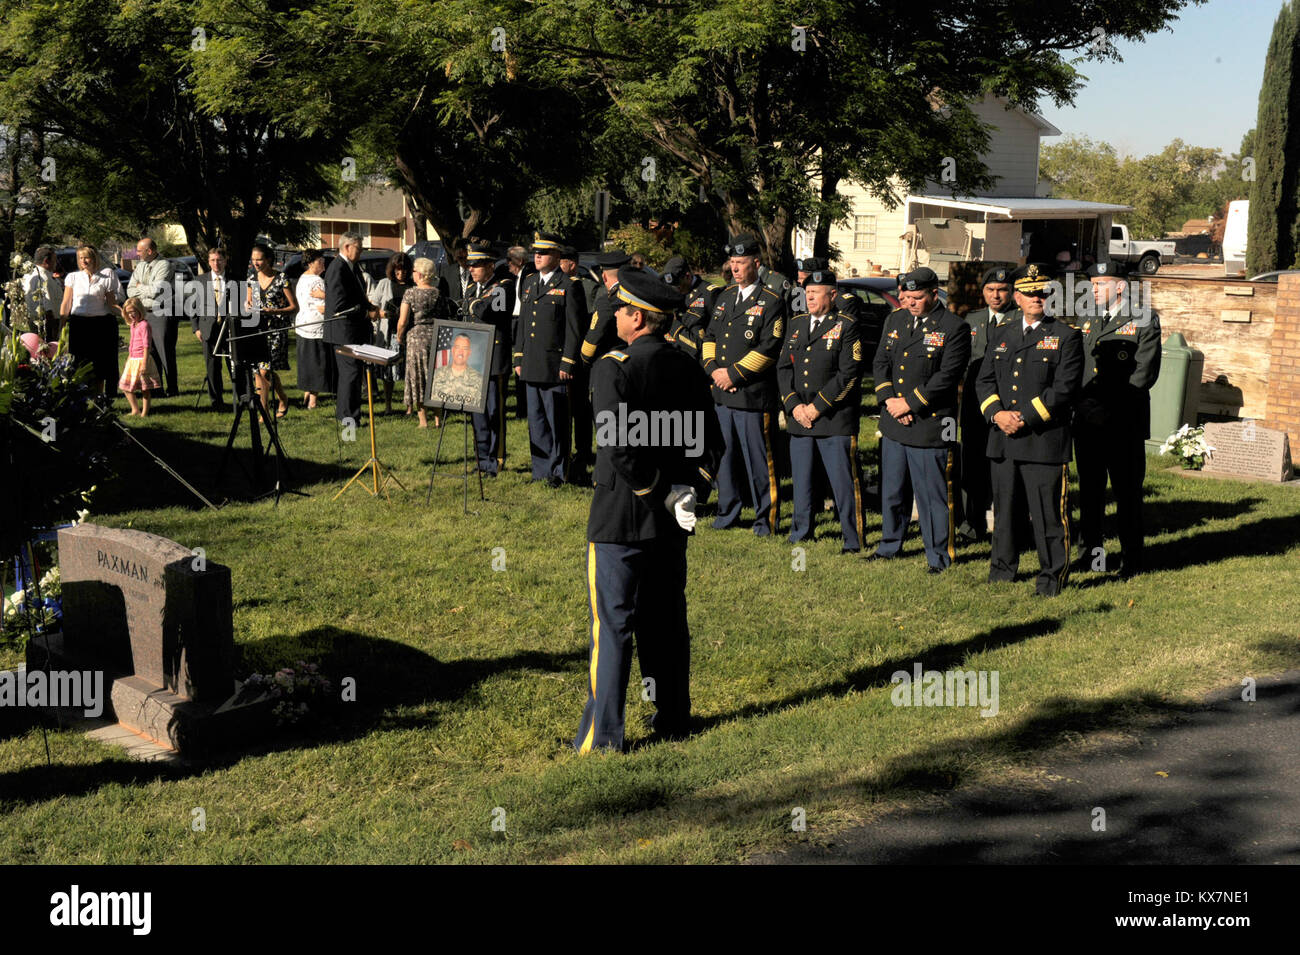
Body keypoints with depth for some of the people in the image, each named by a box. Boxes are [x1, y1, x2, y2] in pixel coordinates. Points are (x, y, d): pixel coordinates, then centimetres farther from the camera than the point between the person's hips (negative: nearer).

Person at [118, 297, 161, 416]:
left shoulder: (144, 325, -14)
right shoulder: (132, 325, 14)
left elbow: (146, 346, -17)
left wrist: (144, 364, -21)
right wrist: (129, 358, 24)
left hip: (142, 360, -9)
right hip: (132, 360, 9)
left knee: (144, 388, -2)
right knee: (125, 386, 9)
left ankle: (144, 412, 4)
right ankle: (135, 410, 18)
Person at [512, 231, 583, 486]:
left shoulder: (567, 286, -7)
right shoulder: (529, 282, 13)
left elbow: (574, 329, -9)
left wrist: (567, 364, -13)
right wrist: (518, 357, 13)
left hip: (554, 366, -7)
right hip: (532, 365, 7)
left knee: (556, 420, 0)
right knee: (536, 418, 11)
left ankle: (558, 471, 8)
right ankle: (541, 469, 20)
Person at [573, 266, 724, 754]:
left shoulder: (614, 366, -15)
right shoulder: (688, 368, 5)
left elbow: (617, 444, -24)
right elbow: (712, 443, 7)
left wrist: (662, 492, -15)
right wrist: (690, 490, 2)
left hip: (620, 519, -6)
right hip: (671, 526, 6)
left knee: (613, 624, 0)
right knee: (667, 619, 16)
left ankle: (602, 735, 6)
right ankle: (673, 719, 26)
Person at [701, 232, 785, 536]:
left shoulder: (772, 302, -5)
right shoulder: (725, 297, 16)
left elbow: (769, 348, -13)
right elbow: (709, 336, 16)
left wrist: (735, 374, -14)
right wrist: (713, 368, -2)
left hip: (753, 395, -6)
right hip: (722, 394, 6)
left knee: (759, 459, -1)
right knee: (725, 455, 12)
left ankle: (767, 518, 9)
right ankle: (728, 512, 25)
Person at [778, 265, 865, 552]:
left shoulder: (846, 327, -3)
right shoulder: (796, 324, 15)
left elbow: (849, 374, -10)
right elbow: (783, 367, 11)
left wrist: (817, 406, -13)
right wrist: (794, 405, -4)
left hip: (835, 420, -5)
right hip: (799, 419, 5)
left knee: (844, 482, -4)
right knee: (801, 480, 12)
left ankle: (854, 542, 4)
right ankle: (801, 534, 26)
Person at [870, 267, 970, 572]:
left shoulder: (954, 328, -8)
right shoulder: (895, 320, 11)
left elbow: (947, 376, -14)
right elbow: (880, 362, 10)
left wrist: (910, 403, -14)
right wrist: (889, 400, -6)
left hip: (930, 426, -6)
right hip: (893, 424, 6)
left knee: (933, 495, 0)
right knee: (891, 490, 16)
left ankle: (939, 556, 12)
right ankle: (890, 546, 32)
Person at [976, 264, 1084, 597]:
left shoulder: (1066, 336, 0)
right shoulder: (1002, 335, 15)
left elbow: (1063, 389, -10)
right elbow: (984, 381, 12)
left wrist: (1026, 418, -15)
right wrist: (997, 413, -7)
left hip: (1045, 440, -5)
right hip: (1003, 441, 5)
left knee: (1048, 513, -2)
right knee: (1004, 508, 13)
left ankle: (1052, 575, 9)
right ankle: (1003, 570, 26)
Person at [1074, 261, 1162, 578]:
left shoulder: (1144, 320, -3)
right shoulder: (1089, 321, 17)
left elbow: (1144, 374, -11)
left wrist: (1108, 406, -16)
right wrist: (1081, 402, 0)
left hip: (1124, 424, -5)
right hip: (1087, 421, 6)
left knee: (1127, 492, 0)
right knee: (1089, 490, 11)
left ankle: (1131, 559, 9)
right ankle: (1090, 551, 22)